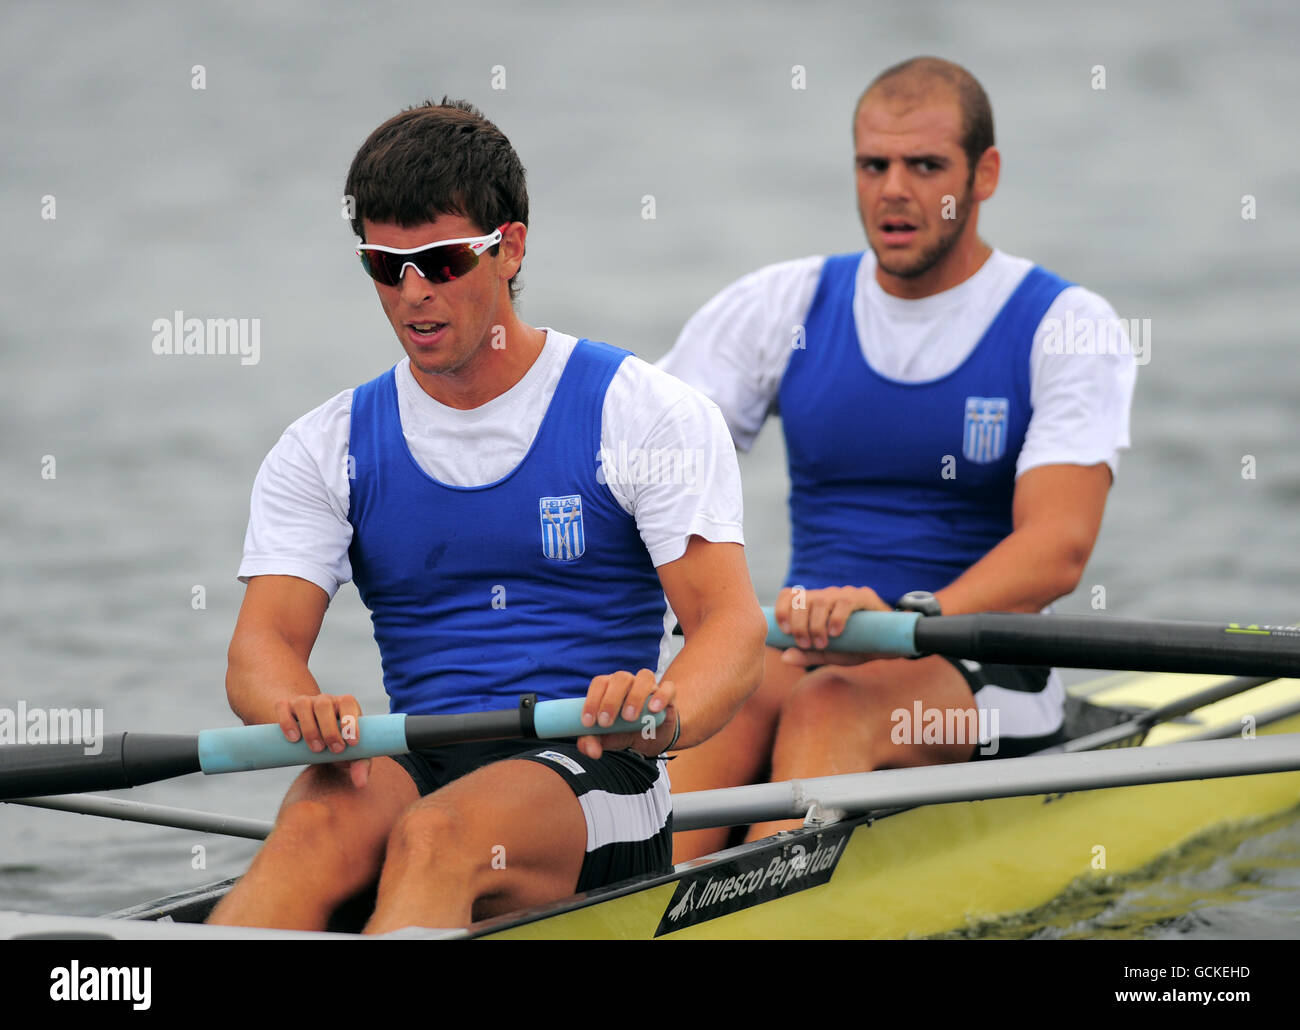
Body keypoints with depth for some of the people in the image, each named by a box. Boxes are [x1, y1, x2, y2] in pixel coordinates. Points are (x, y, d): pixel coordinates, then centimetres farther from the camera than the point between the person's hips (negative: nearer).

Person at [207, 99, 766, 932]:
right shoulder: (327, 449, 13)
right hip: (415, 766, 3)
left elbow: (734, 629, -7)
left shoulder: (642, 413, 3)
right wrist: (298, 708, -26)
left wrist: (664, 715, -32)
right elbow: (262, 644, 1)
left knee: (437, 839, -37)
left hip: (591, 781, -3)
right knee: (319, 823, -33)